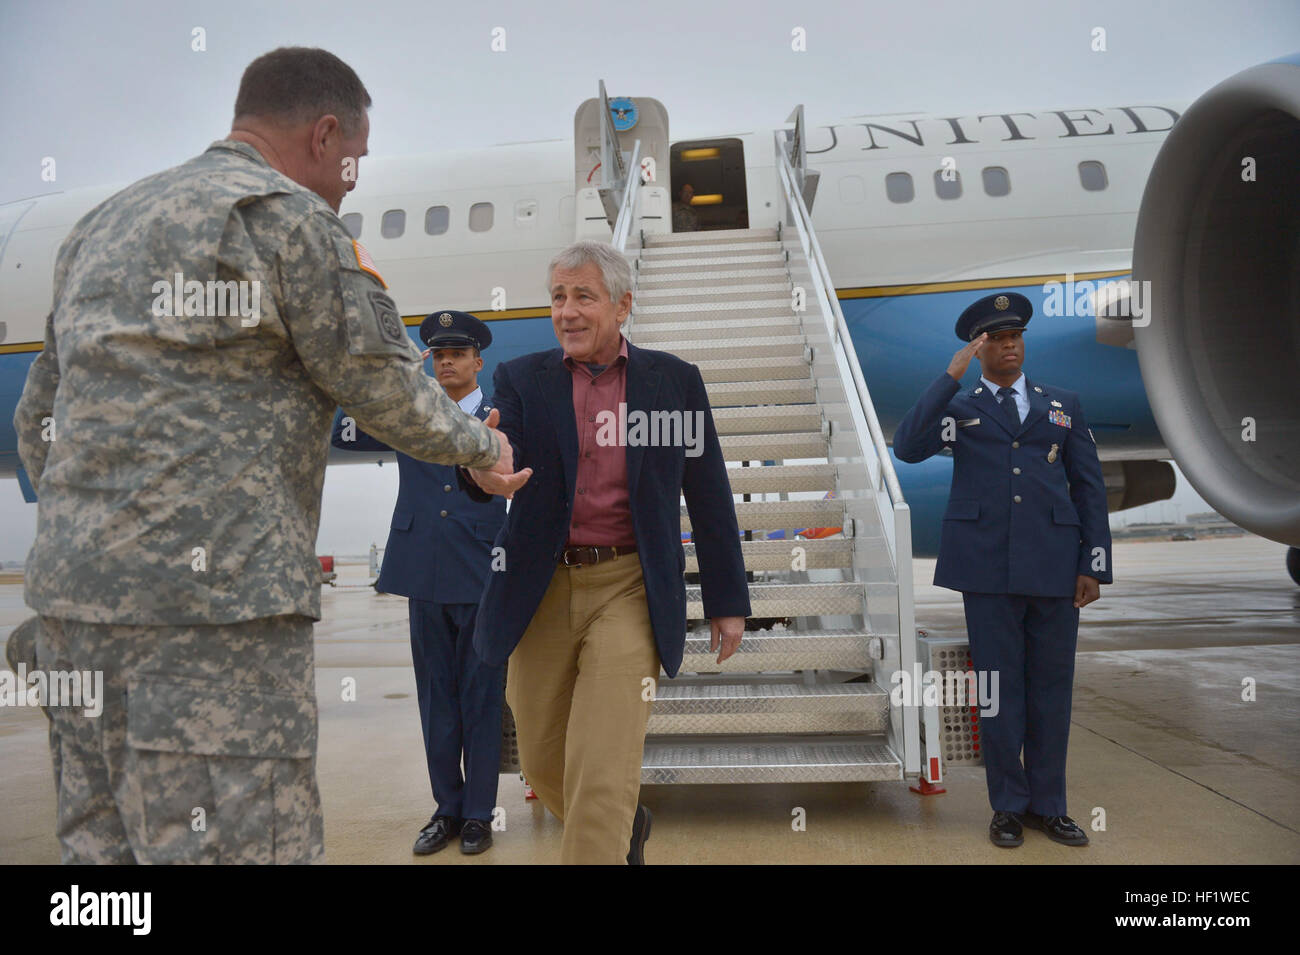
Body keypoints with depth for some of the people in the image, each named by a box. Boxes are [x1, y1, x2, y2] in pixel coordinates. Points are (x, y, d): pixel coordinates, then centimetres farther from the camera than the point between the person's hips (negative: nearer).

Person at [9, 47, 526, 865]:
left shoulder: (102, 223, 21)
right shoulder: (288, 216, -5)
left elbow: (38, 424, 22)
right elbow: (386, 388, -2)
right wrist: (483, 444, 15)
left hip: (69, 589, 9)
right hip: (212, 593, -9)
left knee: (104, 842, 15)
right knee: (236, 842, -3)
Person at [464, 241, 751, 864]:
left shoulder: (674, 380, 1)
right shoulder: (519, 380, 4)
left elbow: (709, 497, 4)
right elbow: (503, 466, -12)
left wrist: (728, 601, 5)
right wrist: (486, 471, -37)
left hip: (628, 589, -2)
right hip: (542, 592, 3)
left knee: (600, 775, -8)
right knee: (542, 763, 16)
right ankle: (626, 828, 45)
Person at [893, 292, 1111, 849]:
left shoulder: (1063, 405, 15)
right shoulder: (958, 409, 9)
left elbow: (1089, 488, 12)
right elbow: (907, 447, -11)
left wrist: (1094, 565, 3)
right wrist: (951, 376, -11)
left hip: (1054, 568, 2)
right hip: (987, 567, -2)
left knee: (1051, 687, 8)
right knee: (999, 685, 5)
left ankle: (1047, 805, 23)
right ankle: (1008, 806, 18)